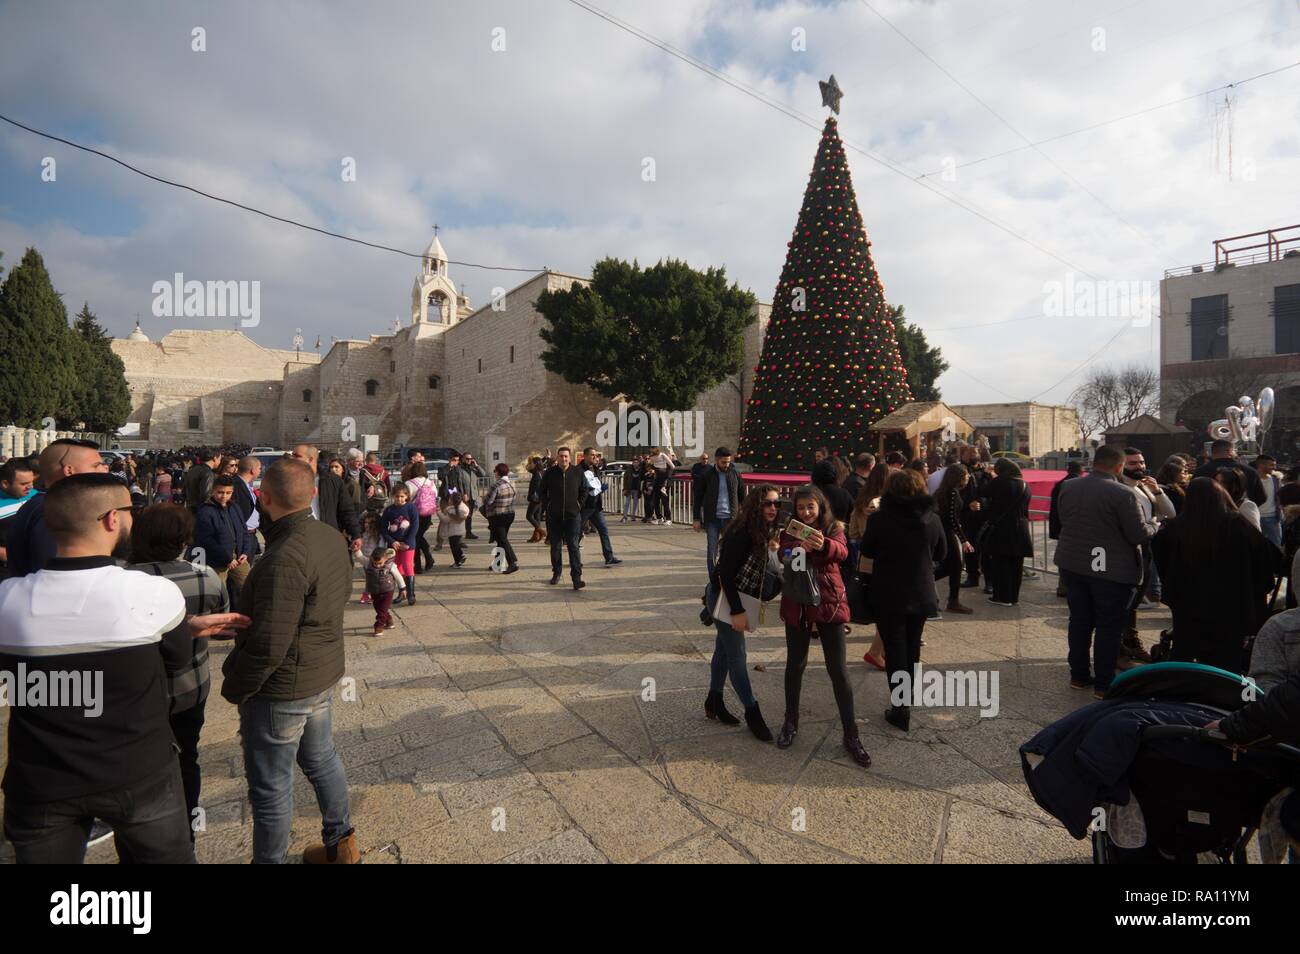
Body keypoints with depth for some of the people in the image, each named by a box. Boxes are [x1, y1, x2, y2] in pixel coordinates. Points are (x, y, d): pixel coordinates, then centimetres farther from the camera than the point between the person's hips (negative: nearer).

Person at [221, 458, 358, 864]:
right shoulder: (332, 537, -2)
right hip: (323, 676, 9)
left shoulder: (285, 558, -28)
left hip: (282, 688, -9)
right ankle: (341, 844, 42)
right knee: (321, 759, 25)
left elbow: (268, 645, -26)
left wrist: (234, 688, -9)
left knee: (271, 788, 11)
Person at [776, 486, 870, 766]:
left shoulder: (833, 529, -1)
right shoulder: (790, 532, 4)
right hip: (797, 606, 2)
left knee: (838, 670, 2)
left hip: (829, 604, -2)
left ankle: (850, 734, 14)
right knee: (795, 665, 13)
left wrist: (823, 545, -46)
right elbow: (782, 562, -11)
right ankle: (791, 722, 31)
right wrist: (795, 551, -33)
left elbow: (841, 552, -24)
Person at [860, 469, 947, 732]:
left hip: (888, 595, -3)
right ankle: (908, 698, 34)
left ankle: (900, 708, 3)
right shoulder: (932, 519, -6)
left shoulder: (879, 518, -16)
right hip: (921, 594, 3)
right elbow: (941, 554, 7)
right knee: (912, 646, 19)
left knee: (894, 648, 5)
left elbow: (867, 551, -2)